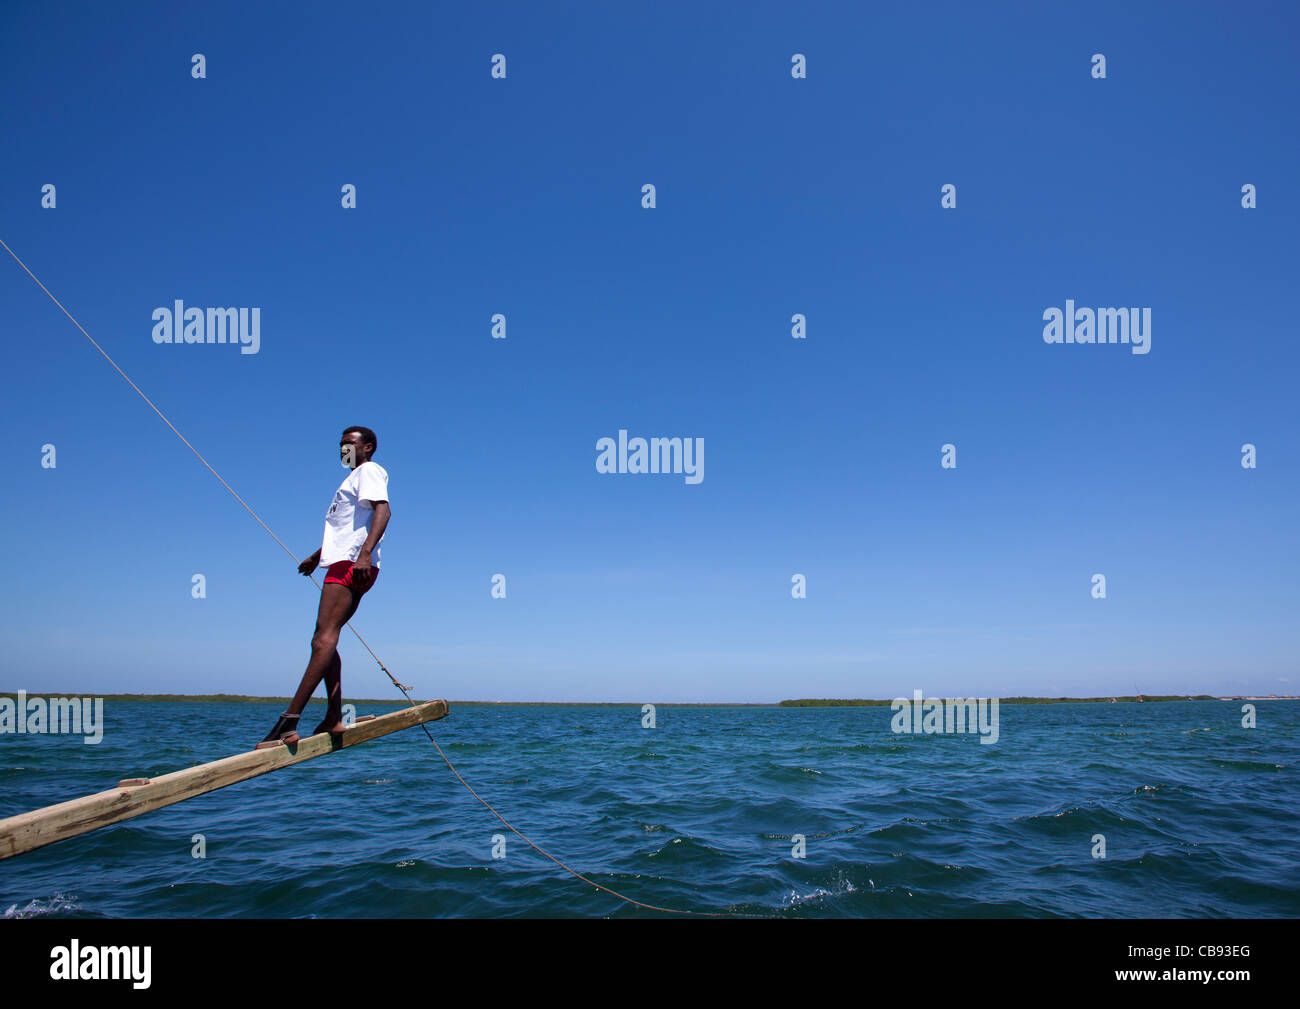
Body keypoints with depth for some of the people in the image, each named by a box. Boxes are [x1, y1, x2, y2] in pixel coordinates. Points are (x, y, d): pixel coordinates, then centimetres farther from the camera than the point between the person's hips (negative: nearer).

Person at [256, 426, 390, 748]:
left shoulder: (370, 471, 1)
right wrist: (318, 555, 50)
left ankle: (289, 722, -29)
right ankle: (334, 719, 7)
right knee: (323, 640, 8)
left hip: (351, 565, -11)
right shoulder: (354, 479, 31)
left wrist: (365, 553, -31)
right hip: (343, 565, 11)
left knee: (324, 638, -20)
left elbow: (382, 510, -18)